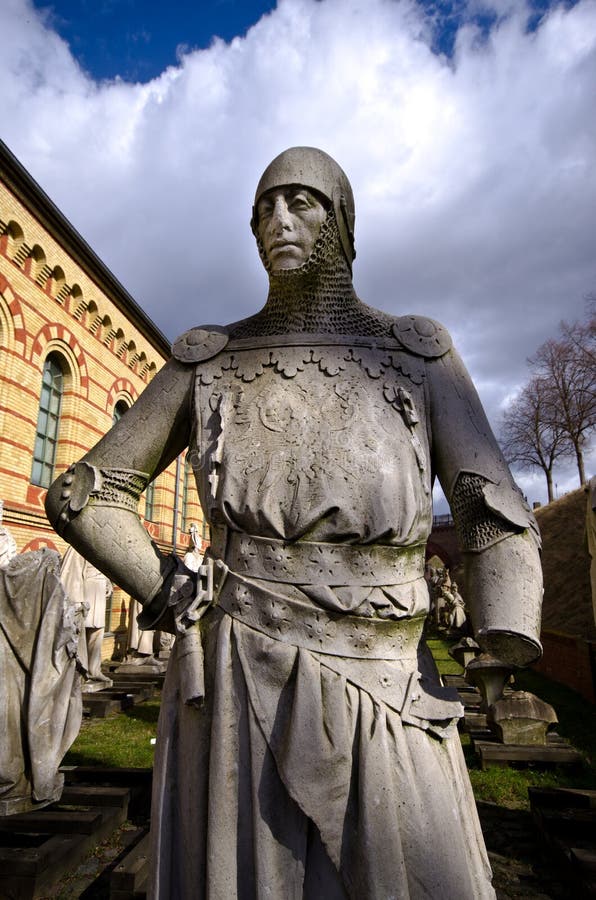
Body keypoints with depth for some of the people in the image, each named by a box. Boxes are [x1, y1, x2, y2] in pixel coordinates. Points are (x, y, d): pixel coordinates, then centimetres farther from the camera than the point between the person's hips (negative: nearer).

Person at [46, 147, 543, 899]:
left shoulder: (418, 354, 2)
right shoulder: (207, 360, 2)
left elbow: (497, 521, -4)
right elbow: (81, 497, 7)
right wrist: (173, 601, -2)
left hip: (385, 706, 1)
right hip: (236, 694, 0)